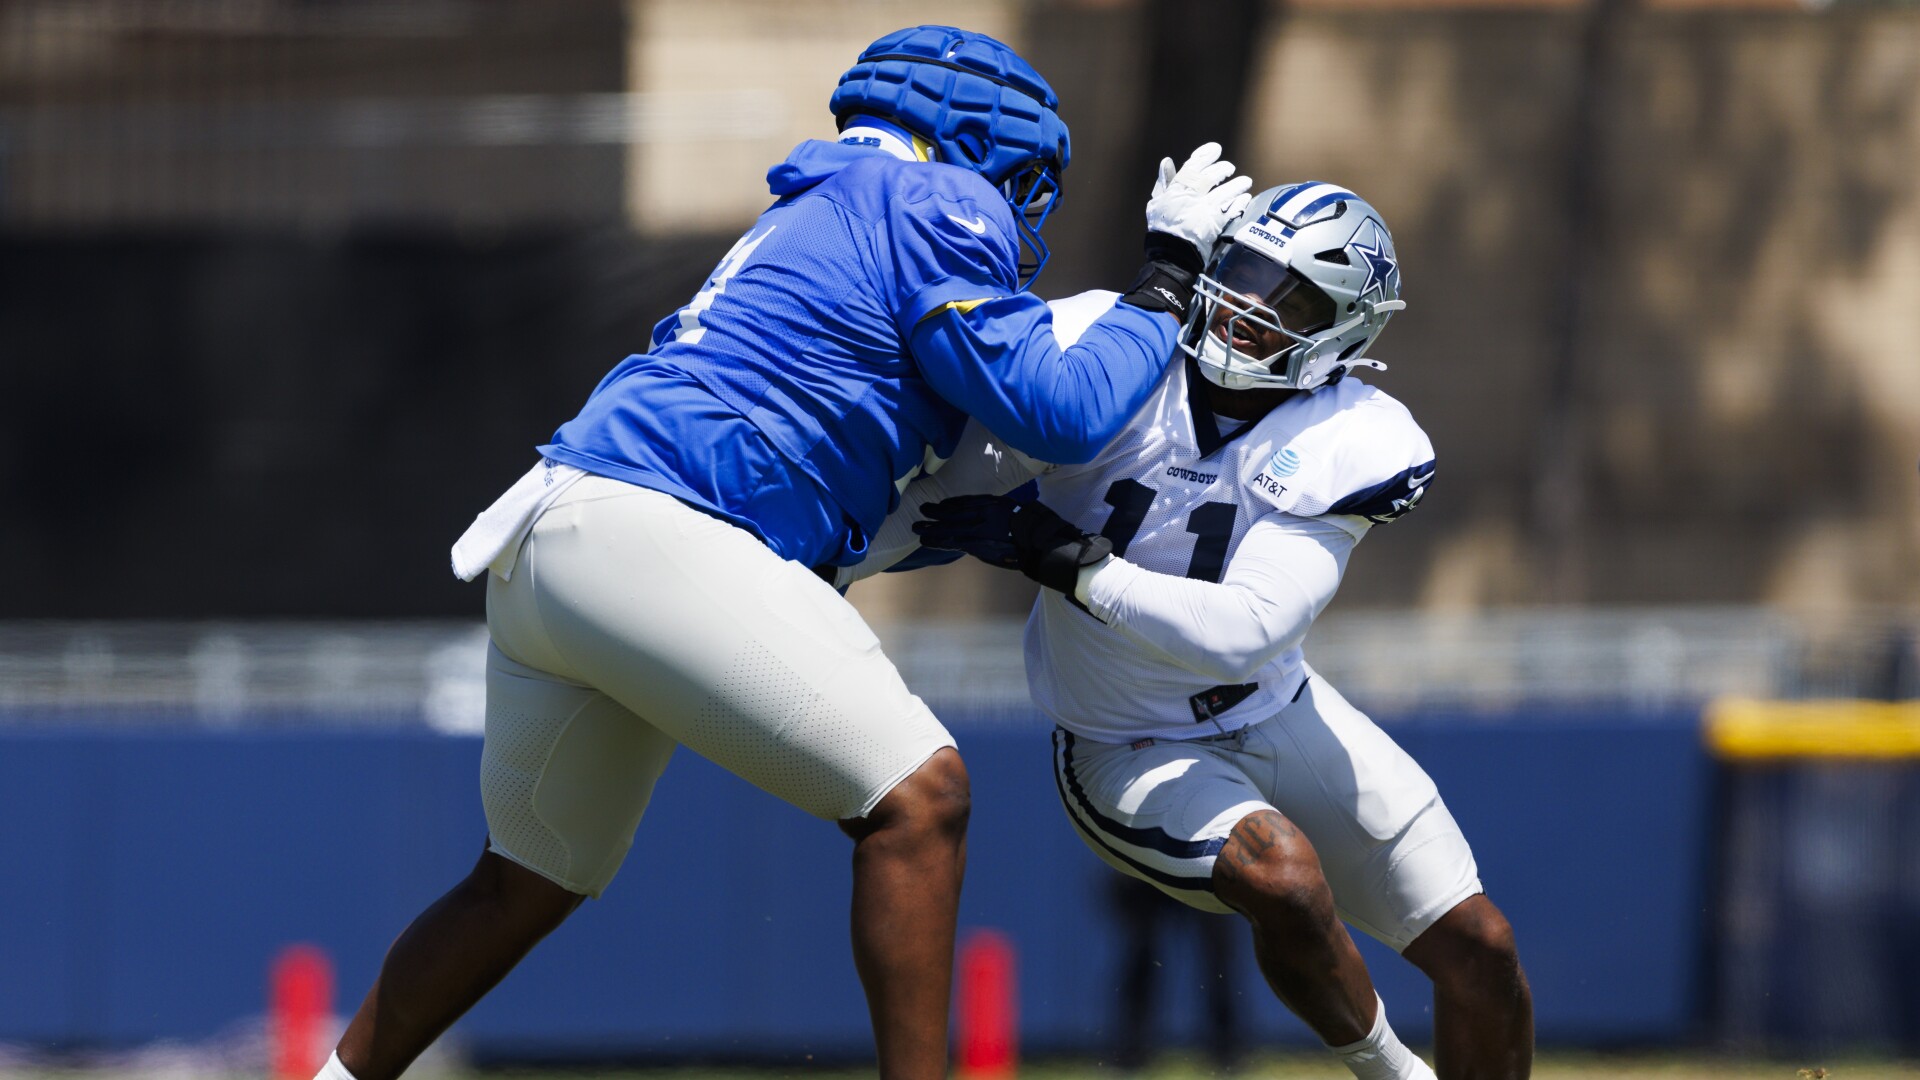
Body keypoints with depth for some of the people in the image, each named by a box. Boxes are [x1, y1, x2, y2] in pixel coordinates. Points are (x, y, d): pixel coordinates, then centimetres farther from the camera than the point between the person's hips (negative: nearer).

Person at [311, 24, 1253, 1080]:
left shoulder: (817, 215, 30)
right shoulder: (937, 204, 2)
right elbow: (1057, 409, -3)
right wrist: (1167, 274, 9)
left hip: (538, 551, 10)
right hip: (651, 534, -10)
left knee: (528, 883, 22)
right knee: (918, 795, -9)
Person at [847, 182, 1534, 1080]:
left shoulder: (1336, 450, -20)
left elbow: (1243, 633, -31)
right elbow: (940, 485, -20)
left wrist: (1062, 558, -37)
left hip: (1279, 713, 2)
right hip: (1133, 758, -2)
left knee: (1480, 952, -1)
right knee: (1286, 880, -30)